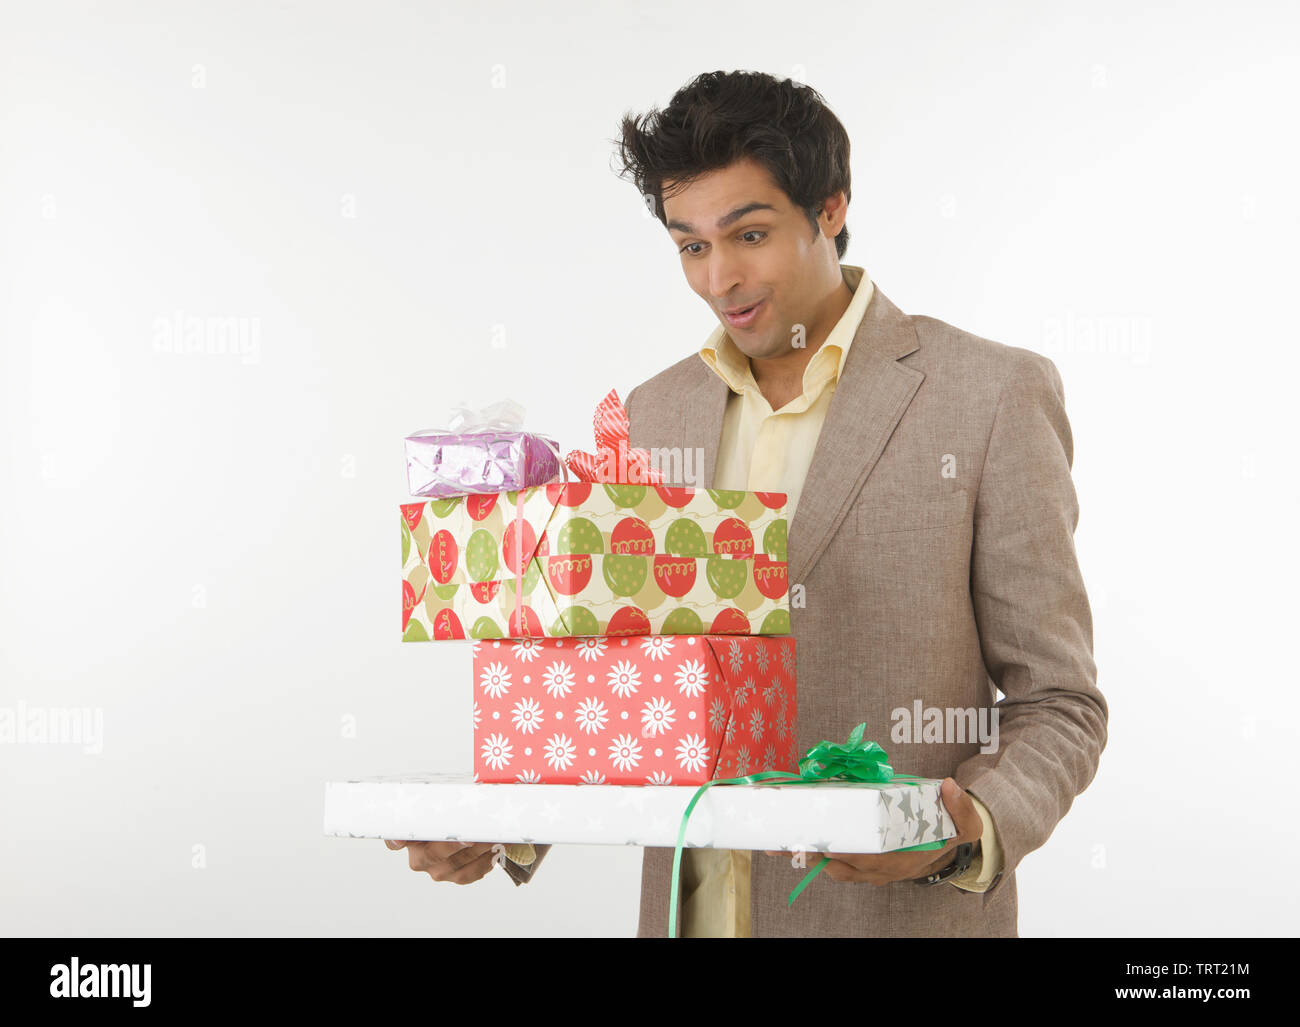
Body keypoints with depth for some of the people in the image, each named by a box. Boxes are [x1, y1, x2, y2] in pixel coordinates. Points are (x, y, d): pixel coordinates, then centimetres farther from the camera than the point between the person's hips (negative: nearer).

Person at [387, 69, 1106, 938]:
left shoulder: (994, 398, -8)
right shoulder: (656, 414, 7)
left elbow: (1058, 705, -6)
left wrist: (970, 834, -24)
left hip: (900, 916, -4)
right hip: (692, 908, 5)